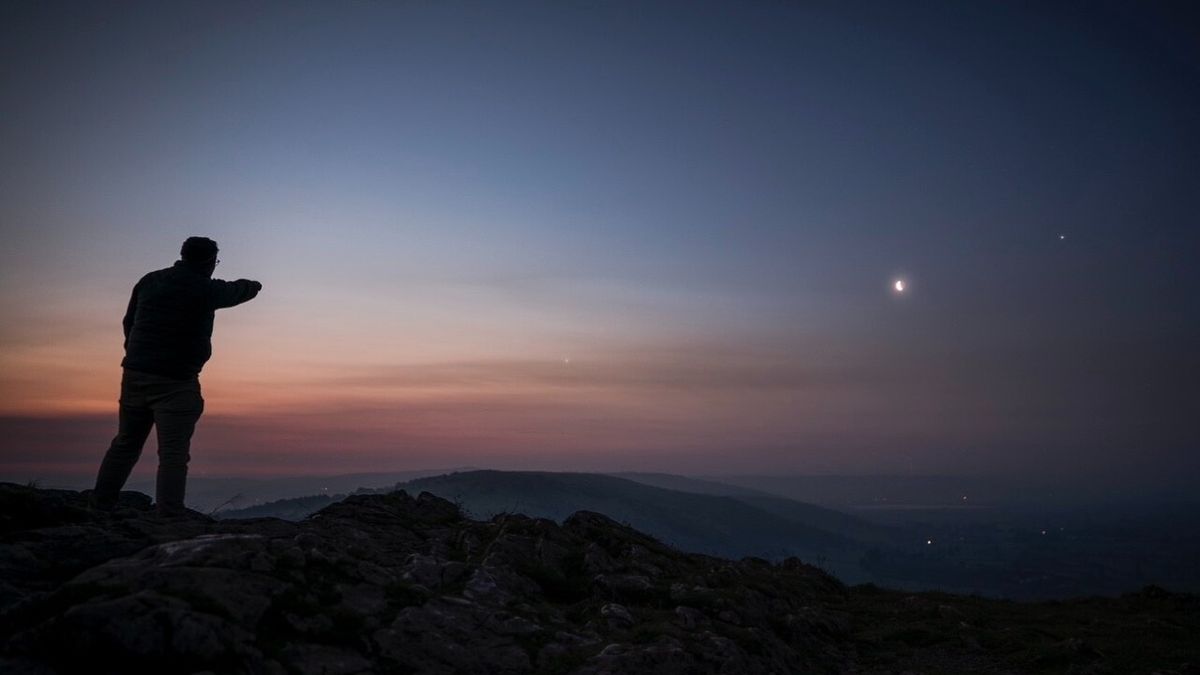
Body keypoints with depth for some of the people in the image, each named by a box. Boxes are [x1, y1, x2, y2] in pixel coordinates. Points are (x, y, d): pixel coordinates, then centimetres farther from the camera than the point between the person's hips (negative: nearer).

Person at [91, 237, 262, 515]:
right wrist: (254, 285, 35)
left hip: (135, 375, 6)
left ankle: (100, 504, 24)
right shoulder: (205, 289, -7)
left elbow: (129, 322, 16)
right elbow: (237, 291, 13)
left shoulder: (149, 281, 9)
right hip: (175, 384, -6)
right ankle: (169, 514, -9)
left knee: (125, 443, 18)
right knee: (173, 455, -5)